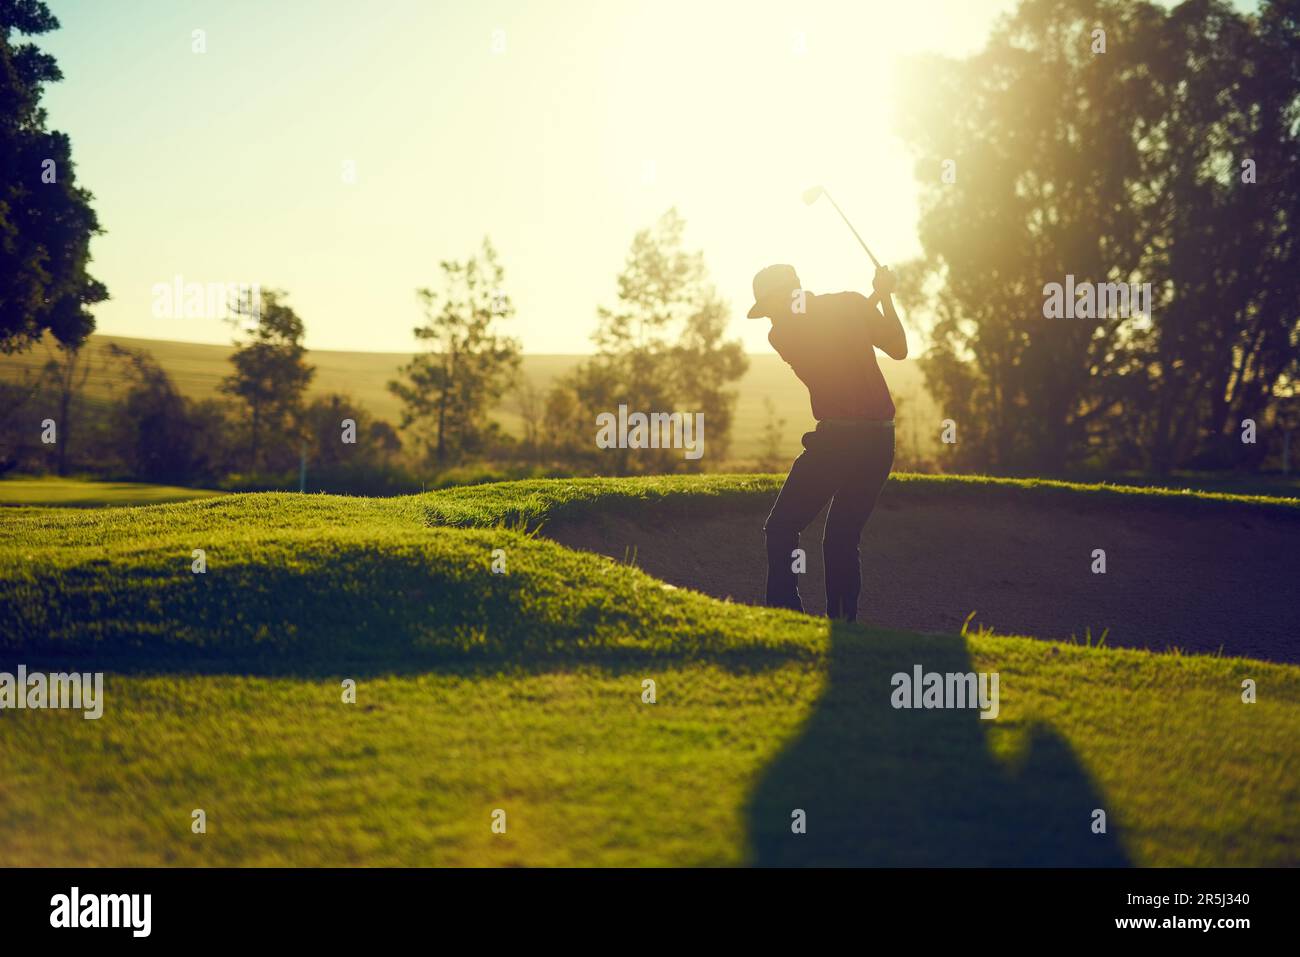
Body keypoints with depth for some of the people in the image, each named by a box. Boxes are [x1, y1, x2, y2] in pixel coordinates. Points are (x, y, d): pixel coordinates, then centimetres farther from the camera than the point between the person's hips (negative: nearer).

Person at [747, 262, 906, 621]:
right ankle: (843, 622, 10)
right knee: (843, 538, 15)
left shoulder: (781, 334, 0)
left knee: (781, 529, 4)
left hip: (837, 439, -5)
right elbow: (898, 349, 15)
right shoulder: (852, 303, 5)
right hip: (882, 439, 5)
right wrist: (885, 296, 25)